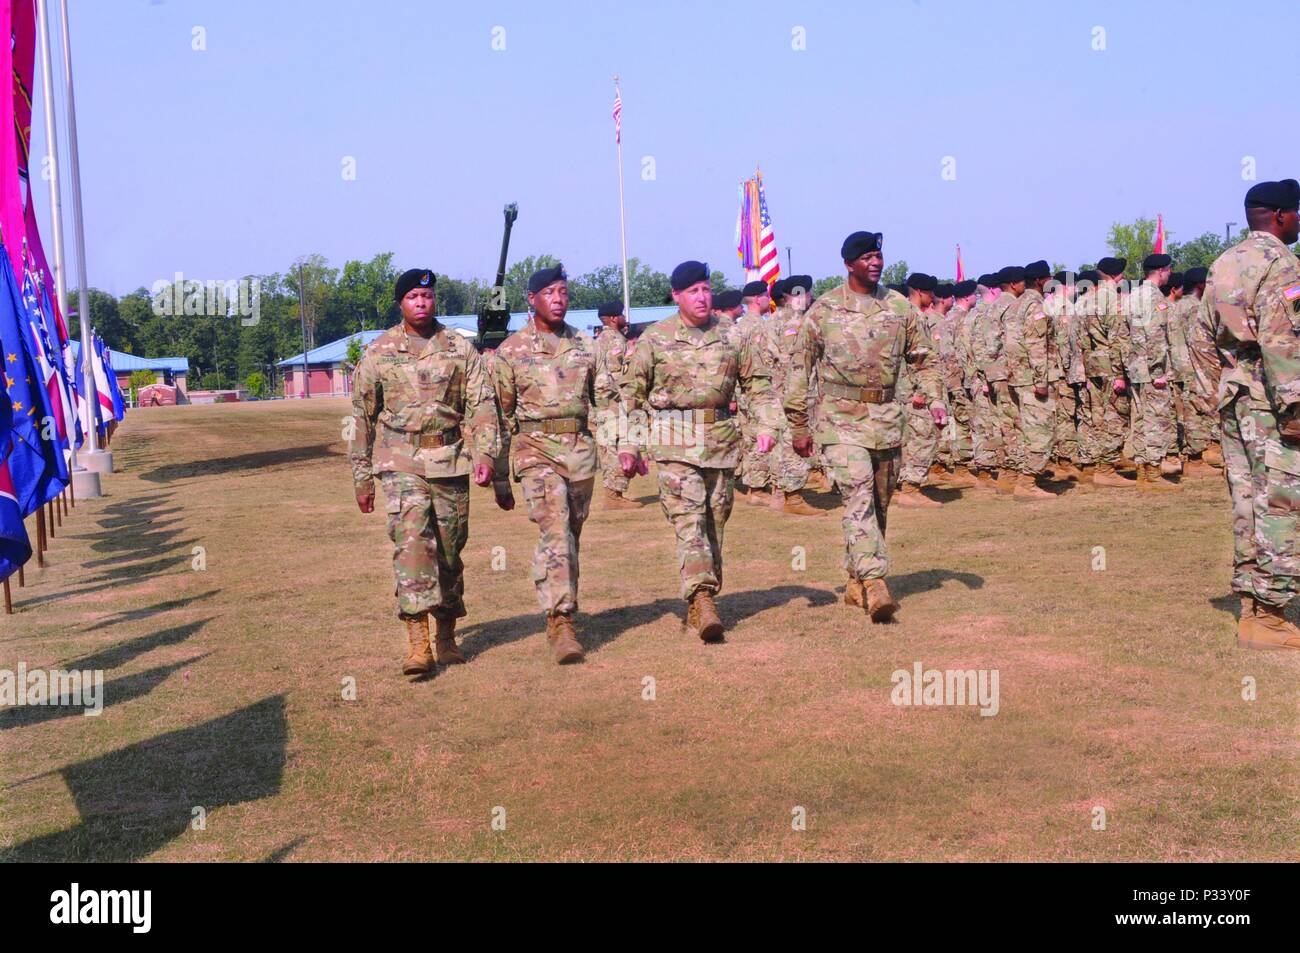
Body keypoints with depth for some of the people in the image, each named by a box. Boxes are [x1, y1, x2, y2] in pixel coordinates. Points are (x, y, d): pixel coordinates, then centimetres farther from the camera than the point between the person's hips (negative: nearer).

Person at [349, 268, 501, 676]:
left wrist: (484, 452, -14)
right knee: (411, 542, -16)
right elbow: (362, 416, 9)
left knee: (450, 551, 8)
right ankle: (417, 644, -20)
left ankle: (447, 636, 24)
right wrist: (362, 477, 8)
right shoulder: (378, 352, 5)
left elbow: (482, 403, 2)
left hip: (451, 462, 2)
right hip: (401, 462, -2)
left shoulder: (461, 349, 6)